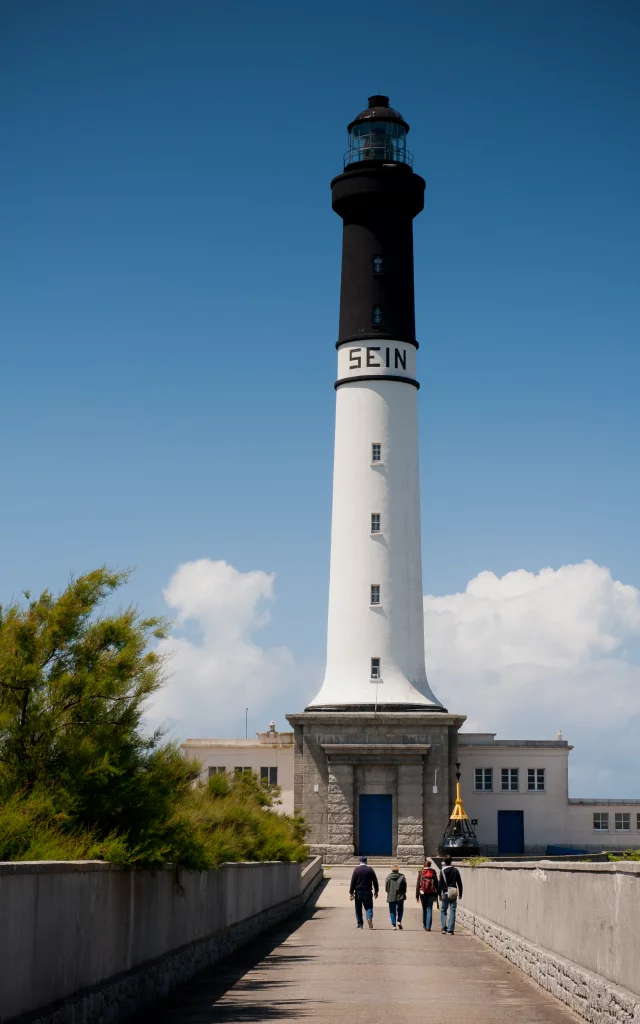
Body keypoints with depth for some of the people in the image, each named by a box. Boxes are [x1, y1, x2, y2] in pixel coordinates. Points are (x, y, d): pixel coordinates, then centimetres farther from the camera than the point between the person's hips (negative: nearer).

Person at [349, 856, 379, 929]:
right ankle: (369, 918, -22)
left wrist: (351, 893, -1)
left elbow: (352, 882, -4)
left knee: (358, 909, 8)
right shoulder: (370, 869, 1)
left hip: (358, 892, 0)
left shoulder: (356, 869, -1)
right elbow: (375, 881, 4)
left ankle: (360, 924, 7)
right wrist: (376, 891, 14)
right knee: (369, 907, 6)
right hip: (368, 892, 0)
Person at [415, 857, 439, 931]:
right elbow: (436, 884, 2)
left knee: (424, 909, 17)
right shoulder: (433, 872, 0)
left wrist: (417, 896, 1)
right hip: (431, 894, 0)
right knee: (429, 910, 2)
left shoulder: (421, 872, -2)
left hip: (423, 893, 0)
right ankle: (428, 926, -5)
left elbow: (418, 884, -3)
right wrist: (436, 896, 9)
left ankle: (424, 925, 27)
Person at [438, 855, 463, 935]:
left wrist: (440, 894, 6)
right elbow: (459, 883, 3)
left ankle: (444, 928, -1)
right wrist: (460, 893, 12)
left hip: (445, 893, -1)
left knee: (443, 911, 11)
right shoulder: (455, 870, 0)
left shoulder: (442, 871, -4)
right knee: (452, 912, 4)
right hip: (453, 894, 1)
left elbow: (440, 883, -2)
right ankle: (450, 930, -2)